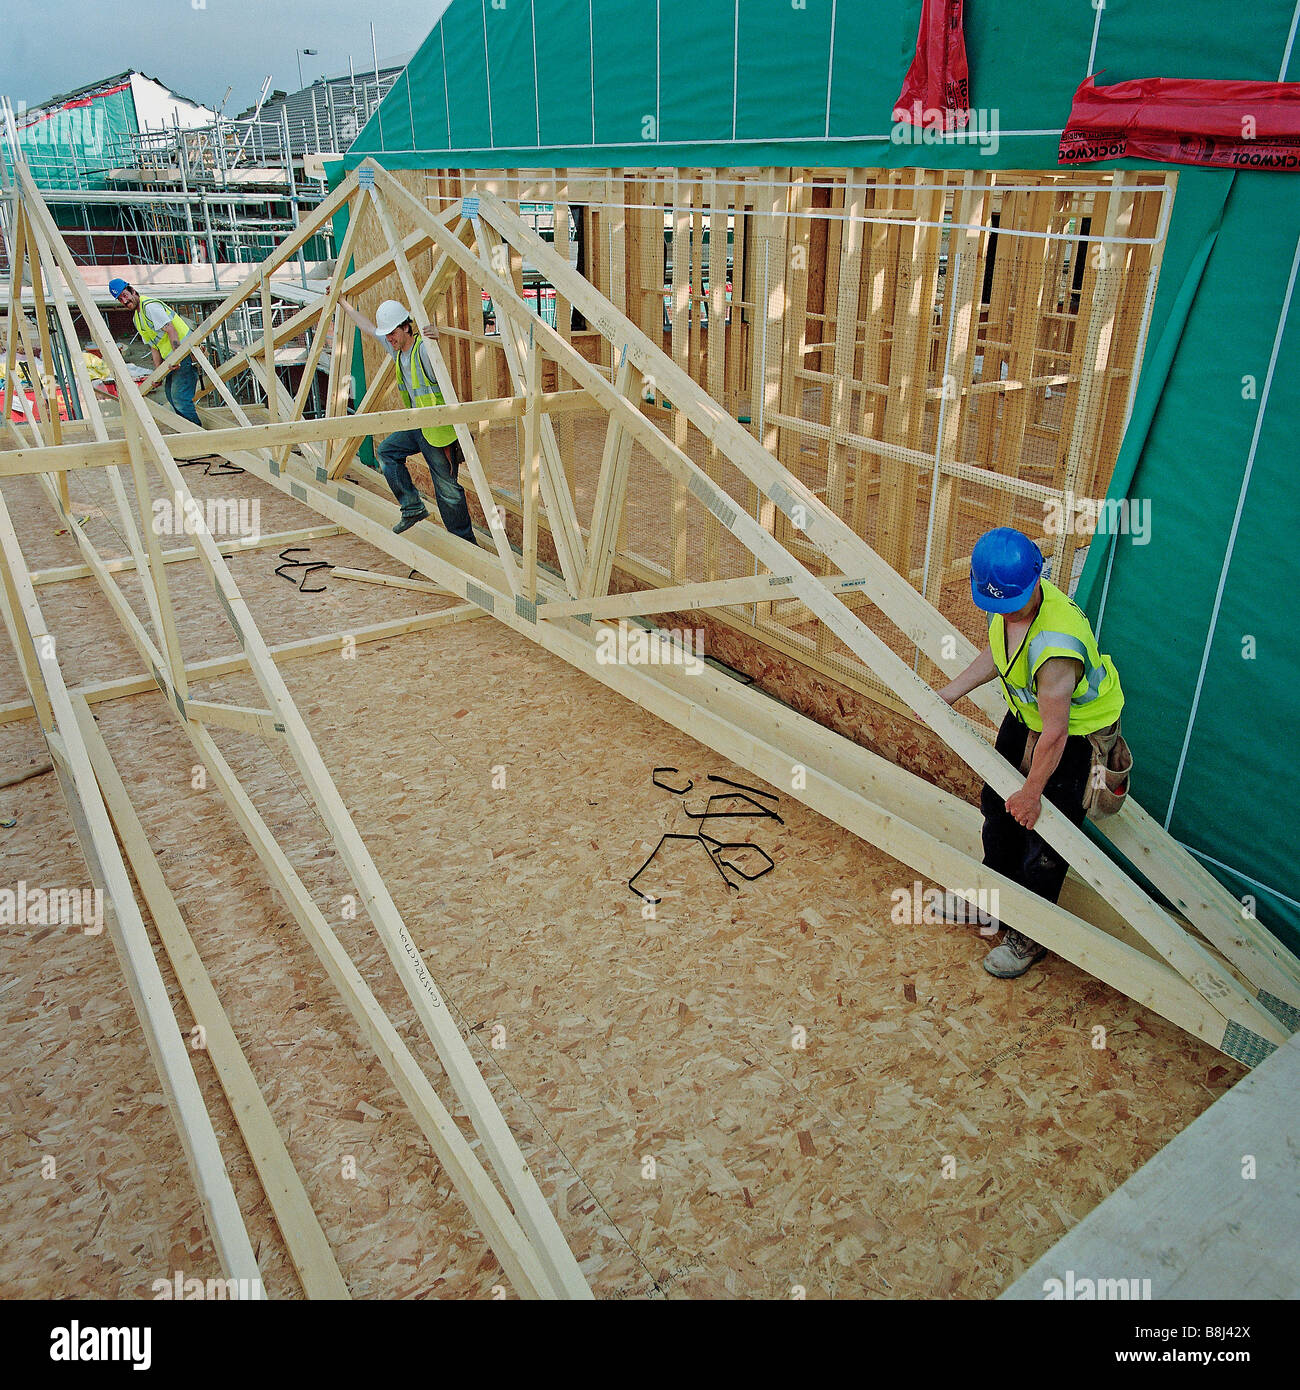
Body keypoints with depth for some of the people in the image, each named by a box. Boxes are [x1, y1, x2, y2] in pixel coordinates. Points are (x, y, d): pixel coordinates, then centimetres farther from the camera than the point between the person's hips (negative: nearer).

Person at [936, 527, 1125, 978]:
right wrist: (948, 695, 5)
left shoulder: (1055, 646, -41)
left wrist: (1032, 793, -18)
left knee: (1042, 831, 2)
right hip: (1026, 714, 9)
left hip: (1078, 733, -8)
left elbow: (1054, 734, -31)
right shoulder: (1005, 602, -16)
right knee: (997, 803, 21)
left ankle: (1030, 935, 25)